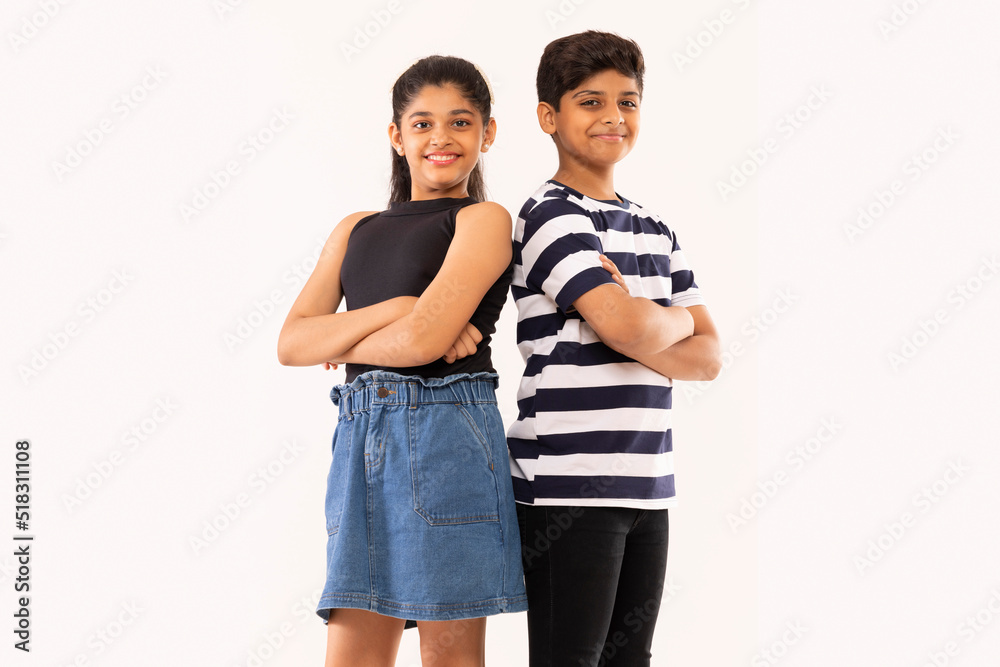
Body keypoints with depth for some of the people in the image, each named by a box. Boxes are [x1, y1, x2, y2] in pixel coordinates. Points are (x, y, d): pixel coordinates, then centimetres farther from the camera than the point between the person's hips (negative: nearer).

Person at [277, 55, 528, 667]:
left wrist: (341, 344, 4)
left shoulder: (484, 220, 1)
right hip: (359, 438, 5)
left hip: (445, 437, -5)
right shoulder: (356, 230, 18)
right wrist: (389, 311, -8)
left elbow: (423, 339, -13)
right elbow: (291, 344, 6)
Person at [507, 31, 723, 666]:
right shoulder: (551, 214, -7)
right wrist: (680, 318, 3)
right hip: (568, 487, -7)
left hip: (648, 486, 7)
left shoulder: (656, 231, 17)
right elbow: (628, 326, -20)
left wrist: (640, 330, -10)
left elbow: (708, 357, 9)